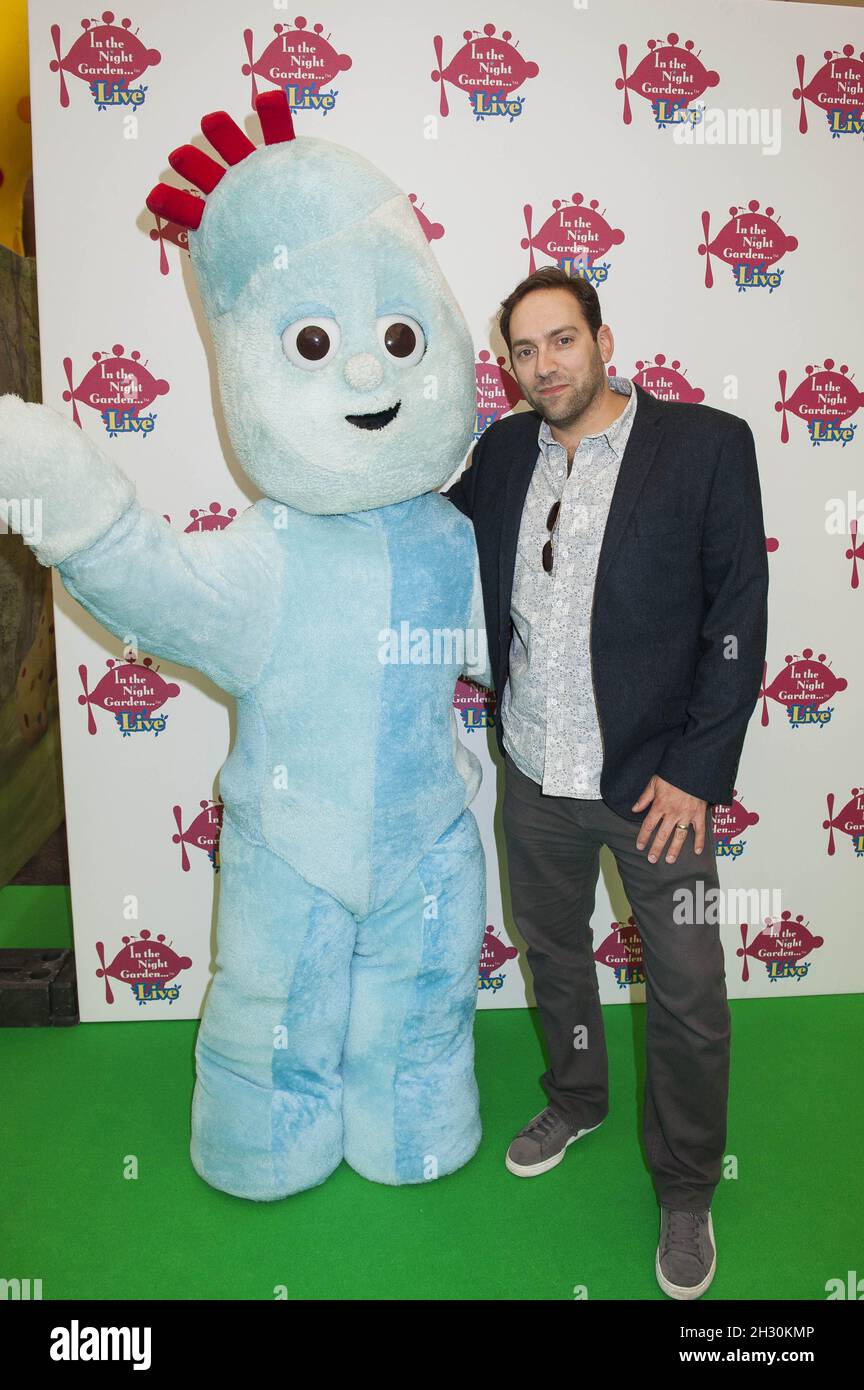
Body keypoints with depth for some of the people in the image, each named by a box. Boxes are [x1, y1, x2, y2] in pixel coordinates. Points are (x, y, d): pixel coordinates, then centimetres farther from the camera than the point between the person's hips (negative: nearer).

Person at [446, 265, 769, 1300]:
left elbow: (739, 619, -10)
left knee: (689, 999, 7)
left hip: (658, 782, -4)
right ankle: (576, 1100, 49)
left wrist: (697, 773, -13)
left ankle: (686, 1191, 32)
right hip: (534, 776, 4)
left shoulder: (708, 443, -9)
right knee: (552, 953, 22)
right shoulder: (500, 452, 4)